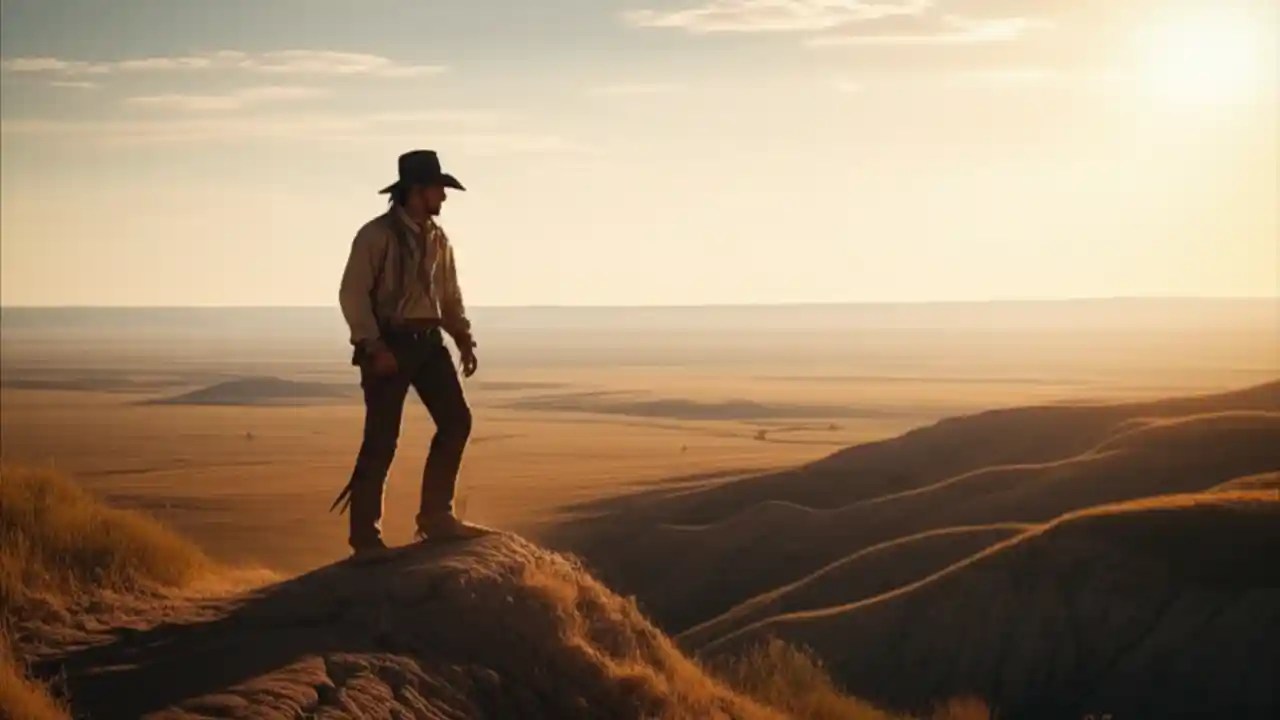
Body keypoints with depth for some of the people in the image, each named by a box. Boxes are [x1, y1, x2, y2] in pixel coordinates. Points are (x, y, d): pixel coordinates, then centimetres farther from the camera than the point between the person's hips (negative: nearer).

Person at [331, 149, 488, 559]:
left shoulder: (438, 239, 12)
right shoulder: (376, 235, -9)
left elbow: (450, 296, 18)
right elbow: (353, 294, -13)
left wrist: (464, 339, 4)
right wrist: (374, 347, -19)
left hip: (428, 343, 7)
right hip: (389, 344, -7)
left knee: (456, 420, -1)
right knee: (381, 438, -6)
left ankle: (435, 516, 11)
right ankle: (365, 535, 4)